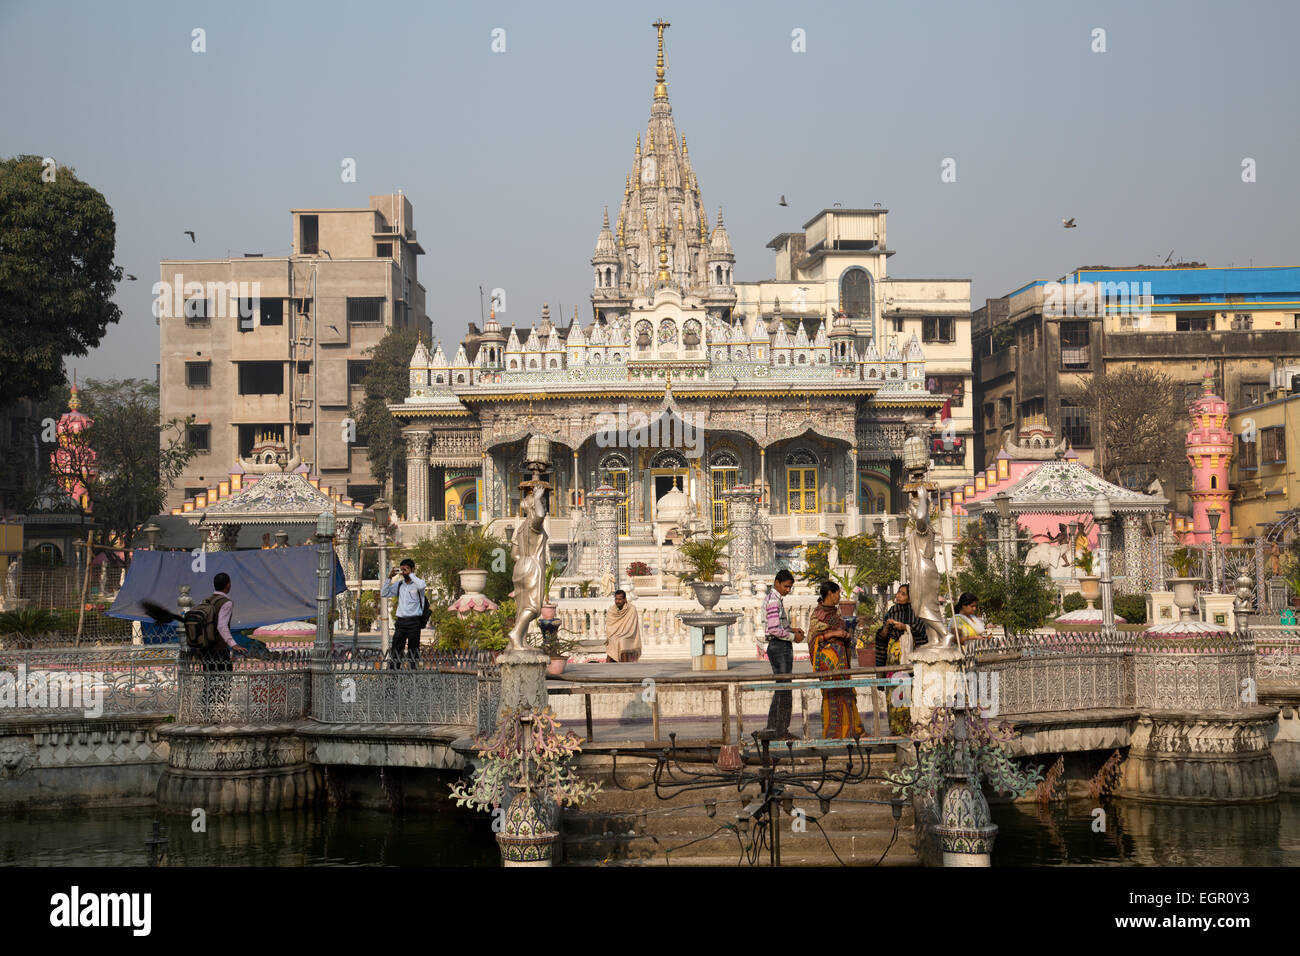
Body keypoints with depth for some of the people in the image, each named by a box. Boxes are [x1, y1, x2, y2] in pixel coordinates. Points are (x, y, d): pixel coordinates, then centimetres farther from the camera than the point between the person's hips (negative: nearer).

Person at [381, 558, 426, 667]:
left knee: (413, 650, -3)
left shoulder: (417, 583, 0)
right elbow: (384, 594, 11)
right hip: (400, 620, 4)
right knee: (396, 650, 2)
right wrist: (389, 578, 2)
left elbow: (421, 585, -25)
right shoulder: (399, 584, 14)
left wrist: (410, 574, -15)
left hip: (414, 621, -4)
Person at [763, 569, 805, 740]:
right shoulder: (774, 600, -16)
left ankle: (772, 728, 20)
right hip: (781, 647, -10)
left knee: (780, 689, 16)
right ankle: (782, 732, -4)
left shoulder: (773, 598, 16)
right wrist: (793, 636, -12)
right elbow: (774, 630, -23)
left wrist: (791, 629, 10)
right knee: (785, 692, -7)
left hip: (776, 648, 10)